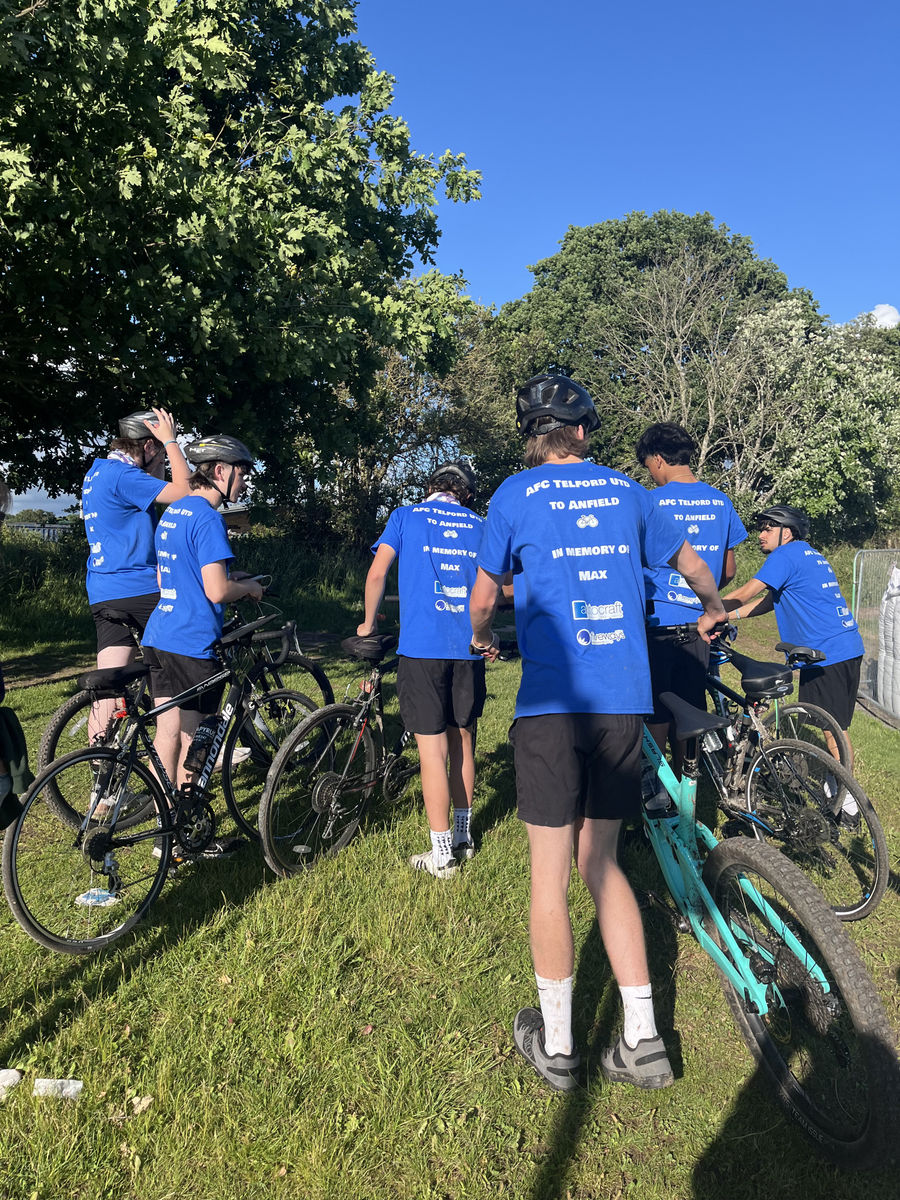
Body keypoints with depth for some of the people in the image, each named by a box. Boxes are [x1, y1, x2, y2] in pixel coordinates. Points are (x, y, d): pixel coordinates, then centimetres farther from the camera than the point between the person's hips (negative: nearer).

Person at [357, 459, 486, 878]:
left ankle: (442, 853, 7)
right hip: (470, 647, 4)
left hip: (422, 645, -3)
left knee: (432, 749, 0)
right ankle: (464, 835, 29)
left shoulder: (406, 516, 6)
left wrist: (369, 622, 11)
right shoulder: (479, 526, 14)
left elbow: (377, 574, -3)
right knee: (463, 739, 17)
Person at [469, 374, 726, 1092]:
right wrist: (713, 610, 46)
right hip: (624, 700, 4)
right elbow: (692, 564, 25)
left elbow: (484, 597, 9)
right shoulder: (626, 491, 13)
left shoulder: (516, 495, 3)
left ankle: (555, 1046, 21)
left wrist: (481, 641, 31)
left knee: (551, 876, 7)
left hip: (553, 702, -4)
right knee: (601, 863, 16)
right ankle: (643, 1040, 18)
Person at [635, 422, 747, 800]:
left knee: (656, 710, 4)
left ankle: (654, 787, 9)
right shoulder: (720, 502, 7)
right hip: (699, 622, 5)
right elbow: (728, 572, 13)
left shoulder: (652, 502, -10)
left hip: (658, 619, -5)